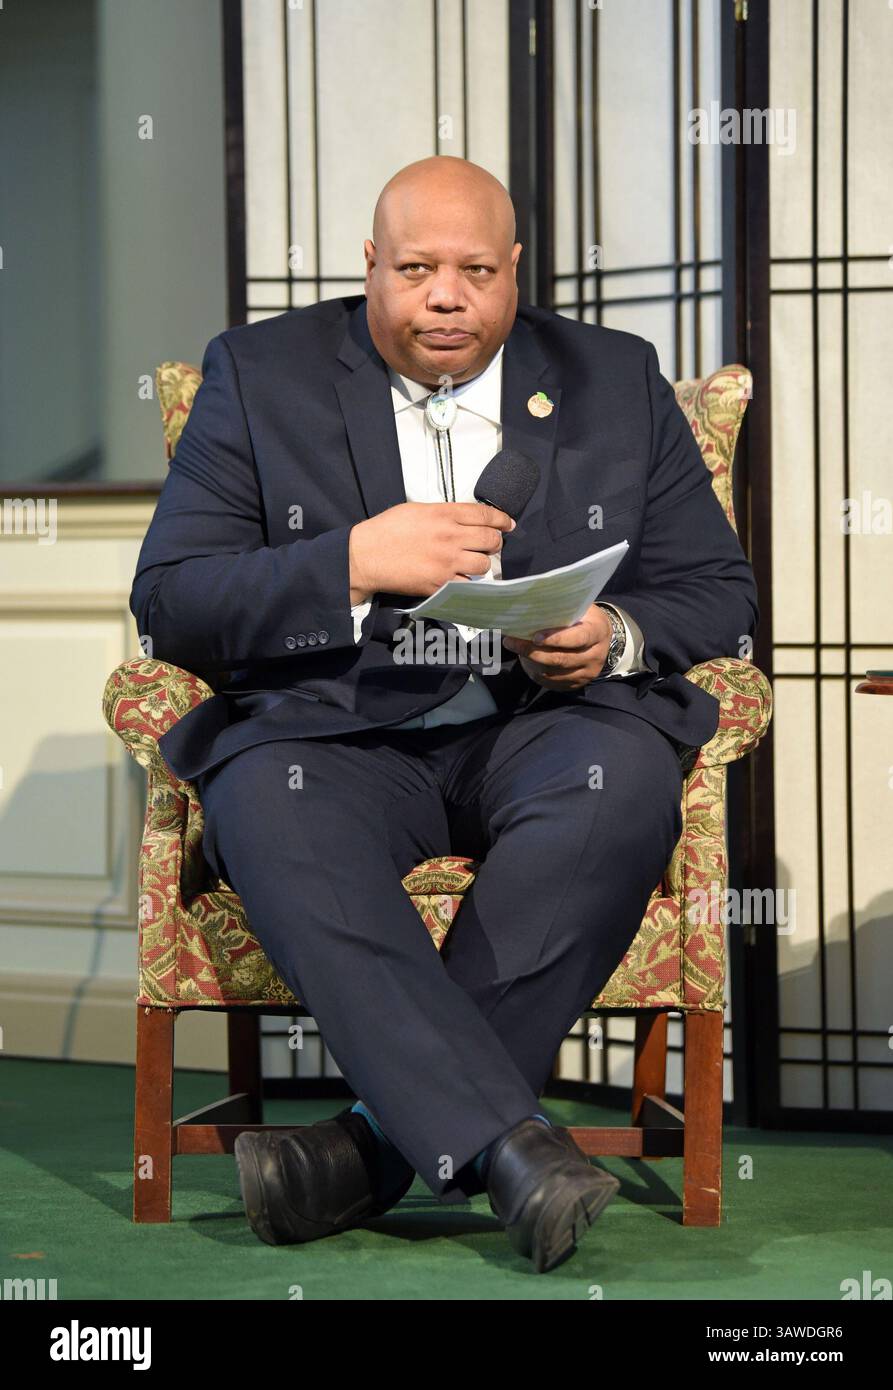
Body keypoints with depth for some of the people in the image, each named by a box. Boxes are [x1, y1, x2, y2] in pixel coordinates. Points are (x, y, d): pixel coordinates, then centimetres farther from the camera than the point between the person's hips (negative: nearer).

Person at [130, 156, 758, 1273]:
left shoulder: (616, 381, 13)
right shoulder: (262, 376, 8)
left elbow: (718, 590, 15)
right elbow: (166, 604, 0)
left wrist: (618, 636, -9)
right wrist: (355, 563, -15)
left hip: (543, 721, 1)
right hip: (336, 728, -1)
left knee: (627, 778, -34)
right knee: (272, 806, -35)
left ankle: (380, 1139, -30)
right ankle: (506, 1144, -40)